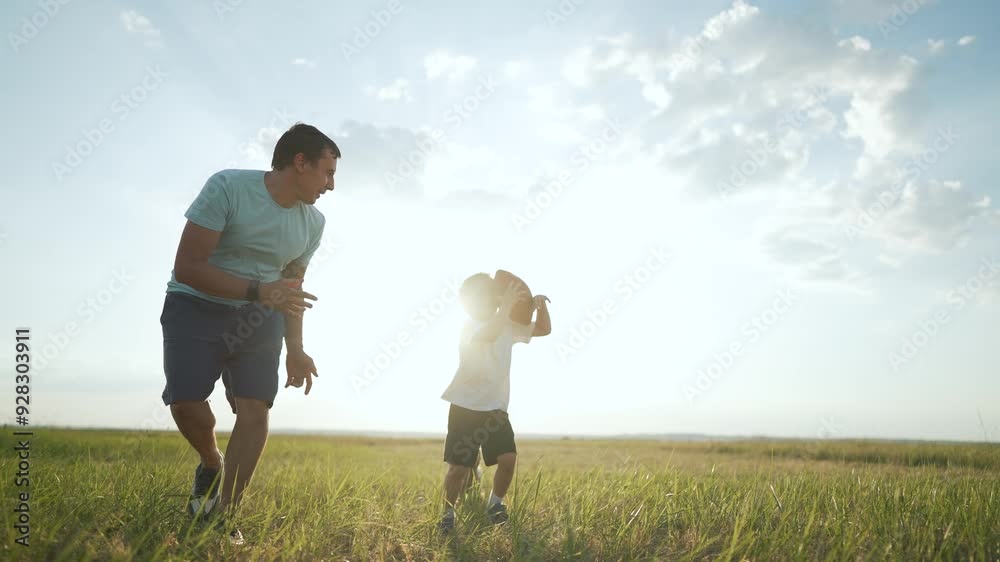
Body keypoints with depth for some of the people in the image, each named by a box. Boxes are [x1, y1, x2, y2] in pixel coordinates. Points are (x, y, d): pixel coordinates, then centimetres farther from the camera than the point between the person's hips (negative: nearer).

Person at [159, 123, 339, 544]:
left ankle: (223, 518, 1)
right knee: (185, 402, -18)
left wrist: (295, 349, 7)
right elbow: (187, 267, -21)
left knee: (256, 409, -11)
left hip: (258, 318, 4)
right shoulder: (227, 187, -18)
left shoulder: (313, 223, 3)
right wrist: (257, 291, -31)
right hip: (196, 306, -4)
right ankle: (211, 464, 16)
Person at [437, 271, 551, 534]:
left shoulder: (509, 326, 8)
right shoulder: (469, 326, -9)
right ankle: (448, 513, 21)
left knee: (508, 458, -13)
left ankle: (495, 504, 13)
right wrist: (507, 305, -35)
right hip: (465, 407, -4)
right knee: (458, 467, -3)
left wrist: (541, 305, -6)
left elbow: (544, 329, 12)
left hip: (495, 408, 4)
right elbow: (489, 335, -31)